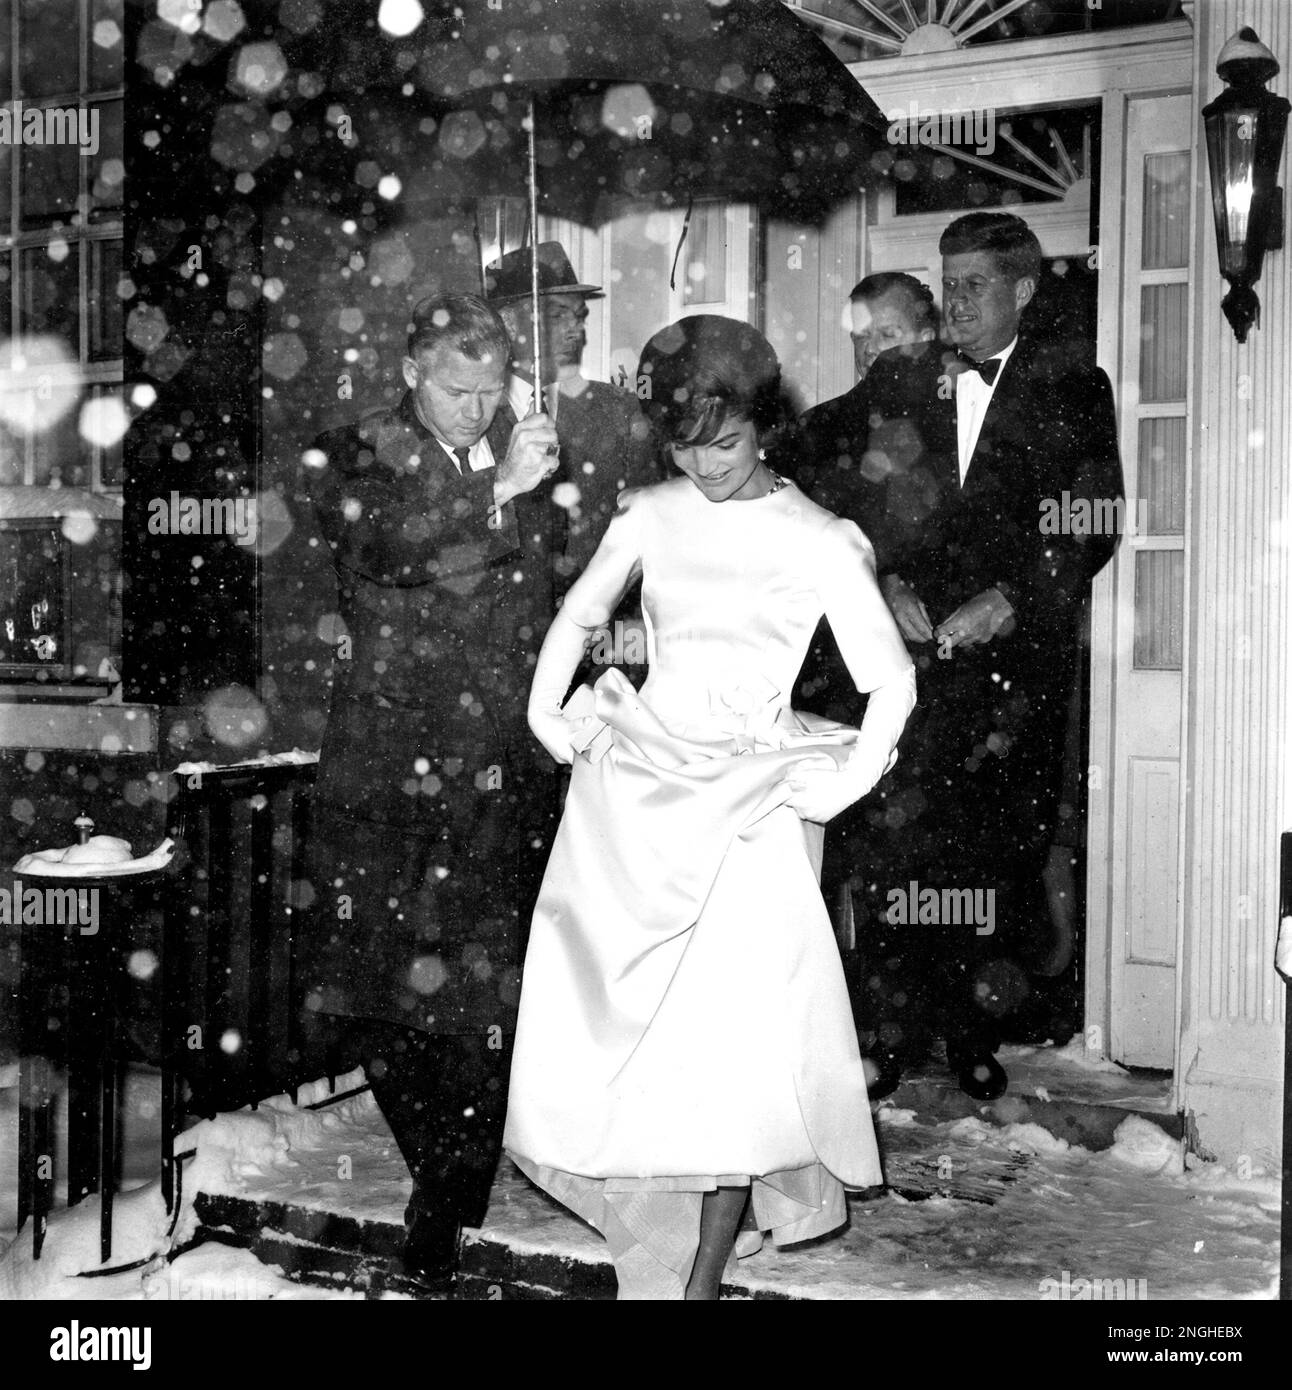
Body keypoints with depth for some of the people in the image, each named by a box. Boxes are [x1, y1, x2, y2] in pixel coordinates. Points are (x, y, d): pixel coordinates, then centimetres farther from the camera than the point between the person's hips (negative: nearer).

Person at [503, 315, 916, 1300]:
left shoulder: (819, 542, -3)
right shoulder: (651, 517, 6)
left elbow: (892, 683, -3)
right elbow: (576, 620, 20)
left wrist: (834, 792, -7)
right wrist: (550, 716, 10)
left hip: (750, 802, -3)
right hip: (632, 782, 4)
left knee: (732, 1041, -7)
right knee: (600, 1021, 2)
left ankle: (704, 1272, 6)